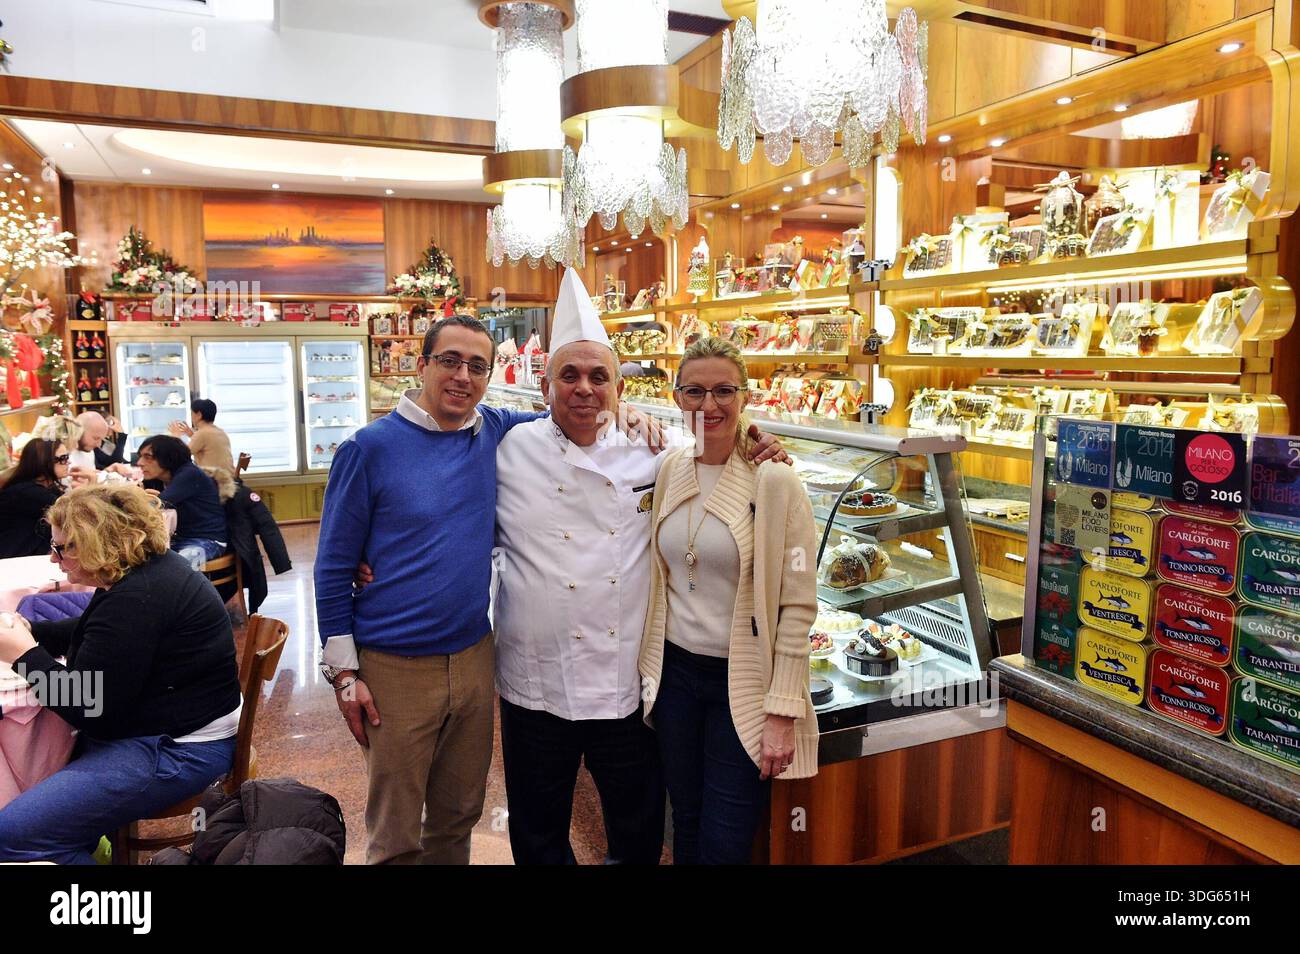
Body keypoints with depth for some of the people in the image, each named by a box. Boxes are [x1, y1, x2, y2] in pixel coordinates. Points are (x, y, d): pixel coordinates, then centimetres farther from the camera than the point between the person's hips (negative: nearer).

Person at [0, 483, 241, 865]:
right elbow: (87, 634, 26)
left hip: (177, 749, -11)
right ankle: (81, 845, 33)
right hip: (157, 727, 11)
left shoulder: (137, 599, -26)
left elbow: (87, 709, -22)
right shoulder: (141, 570, 7)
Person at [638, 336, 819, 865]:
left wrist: (782, 713, -15)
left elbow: (797, 607, -14)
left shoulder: (775, 483, -14)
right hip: (675, 671, 4)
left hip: (744, 682, -4)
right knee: (686, 826, 18)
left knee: (724, 845, 7)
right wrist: (649, 664, 7)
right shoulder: (668, 471, 1)